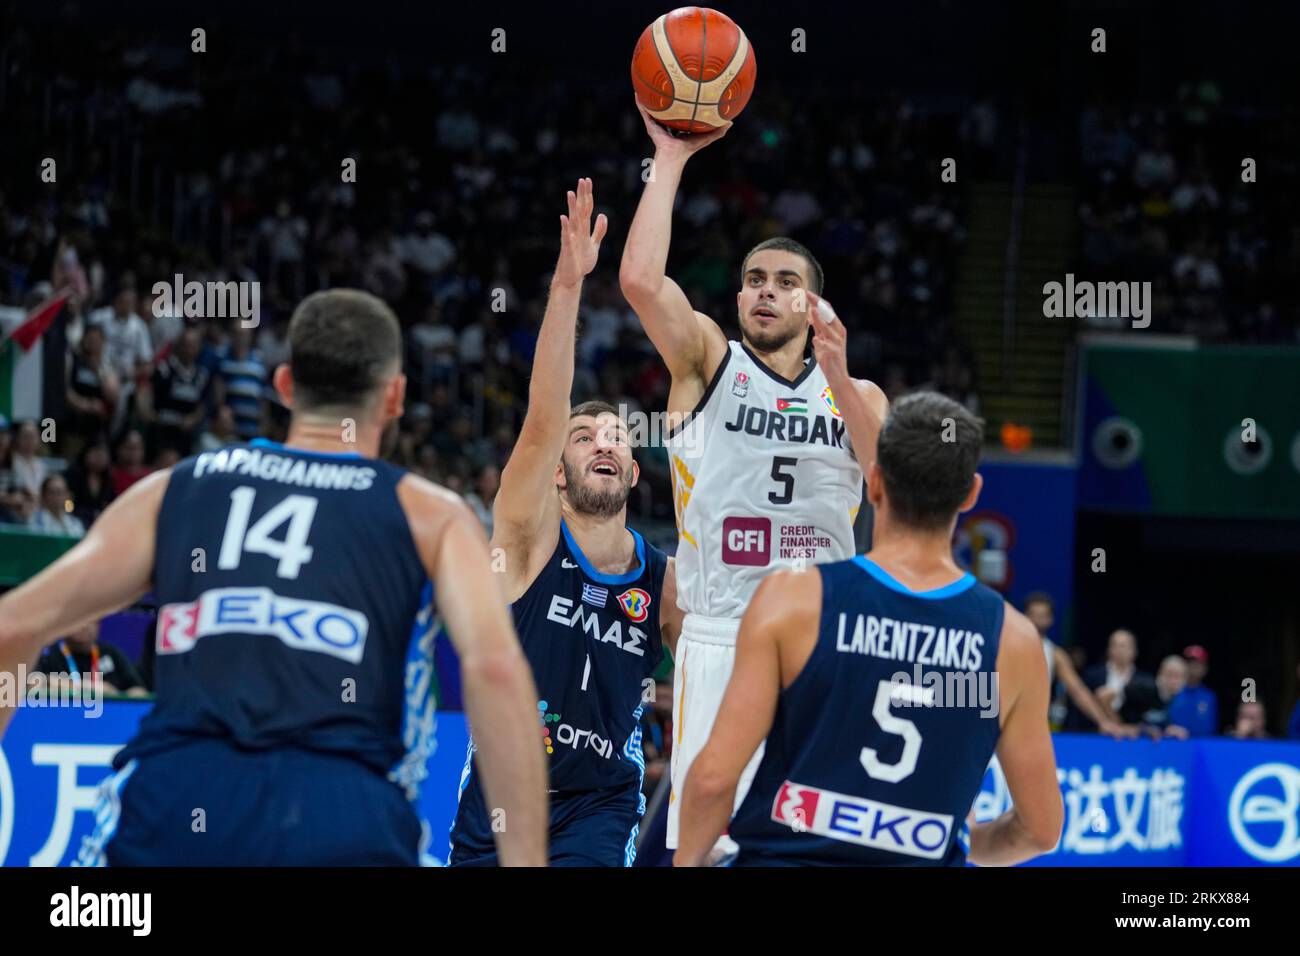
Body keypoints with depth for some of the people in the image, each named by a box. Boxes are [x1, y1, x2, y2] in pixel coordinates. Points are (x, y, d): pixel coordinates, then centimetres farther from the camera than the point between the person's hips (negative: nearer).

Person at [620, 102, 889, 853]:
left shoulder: (858, 393, 12)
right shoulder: (708, 362, 6)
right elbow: (641, 280, -12)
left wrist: (839, 381, -16)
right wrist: (671, 159, -9)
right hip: (722, 640, -2)